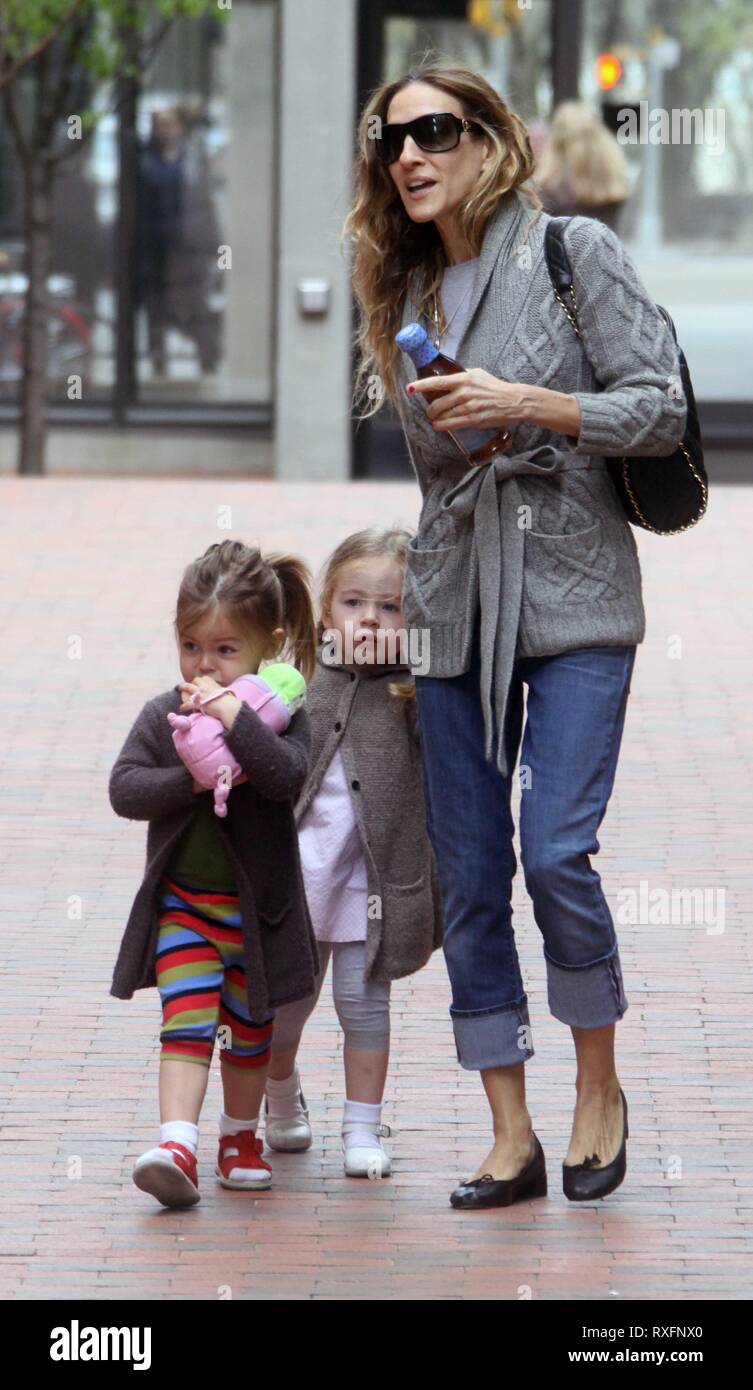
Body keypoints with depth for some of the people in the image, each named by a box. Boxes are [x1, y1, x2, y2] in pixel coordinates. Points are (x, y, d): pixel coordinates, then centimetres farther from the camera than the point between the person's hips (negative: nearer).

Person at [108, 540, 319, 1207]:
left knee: (249, 1027, 15)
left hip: (256, 907, 0)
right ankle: (177, 1145, -21)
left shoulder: (282, 714, -9)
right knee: (187, 1020, -12)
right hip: (182, 904, 0)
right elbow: (124, 788, -9)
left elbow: (287, 777, -26)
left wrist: (235, 719, -35)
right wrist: (190, 781, -23)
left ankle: (241, 1136, 33)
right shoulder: (163, 715, -3)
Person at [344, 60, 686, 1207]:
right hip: (456, 614, 5)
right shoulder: (405, 292, 13)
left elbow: (663, 411, -6)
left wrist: (530, 404, -17)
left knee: (556, 854, -16)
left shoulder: (576, 252, -2)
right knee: (469, 878, 2)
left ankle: (600, 1087, 6)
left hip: (574, 597, -5)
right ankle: (511, 1140, 8)